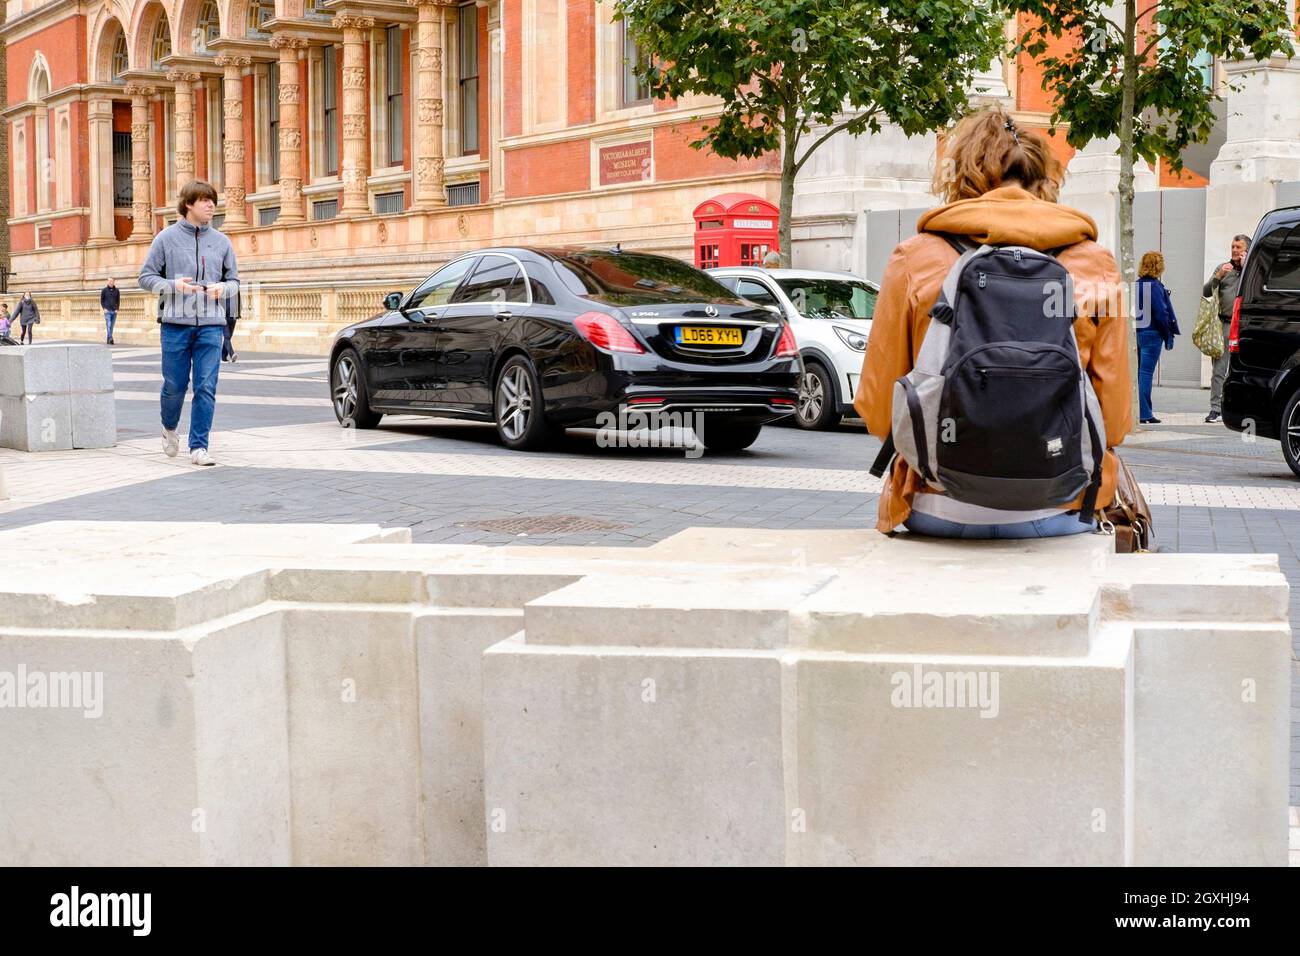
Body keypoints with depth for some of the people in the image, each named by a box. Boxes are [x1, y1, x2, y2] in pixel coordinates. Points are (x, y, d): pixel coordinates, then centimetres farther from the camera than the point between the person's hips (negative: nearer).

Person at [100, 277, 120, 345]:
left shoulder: (117, 290, 7)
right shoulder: (104, 290, 2)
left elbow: (118, 301, 11)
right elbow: (101, 300, 5)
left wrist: (117, 309, -1)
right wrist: (104, 308, -6)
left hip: (114, 311, 3)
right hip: (107, 311, -3)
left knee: (111, 326, 6)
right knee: (108, 325, -14)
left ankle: (108, 340, 12)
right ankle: (110, 339, -23)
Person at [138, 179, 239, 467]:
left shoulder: (222, 242, 9)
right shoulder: (166, 238, 2)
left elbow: (233, 280, 15)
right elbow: (146, 276, 4)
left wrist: (223, 288, -8)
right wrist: (173, 285, -14)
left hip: (211, 324, 2)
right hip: (176, 324, -2)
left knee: (206, 387, -5)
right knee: (174, 385, 6)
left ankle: (199, 446, 1)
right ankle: (169, 427, 35)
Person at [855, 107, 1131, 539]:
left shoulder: (914, 258, 1)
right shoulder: (1095, 261, 3)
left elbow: (877, 411, 3)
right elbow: (1113, 420, 3)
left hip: (939, 514, -1)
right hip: (1055, 514, 1)